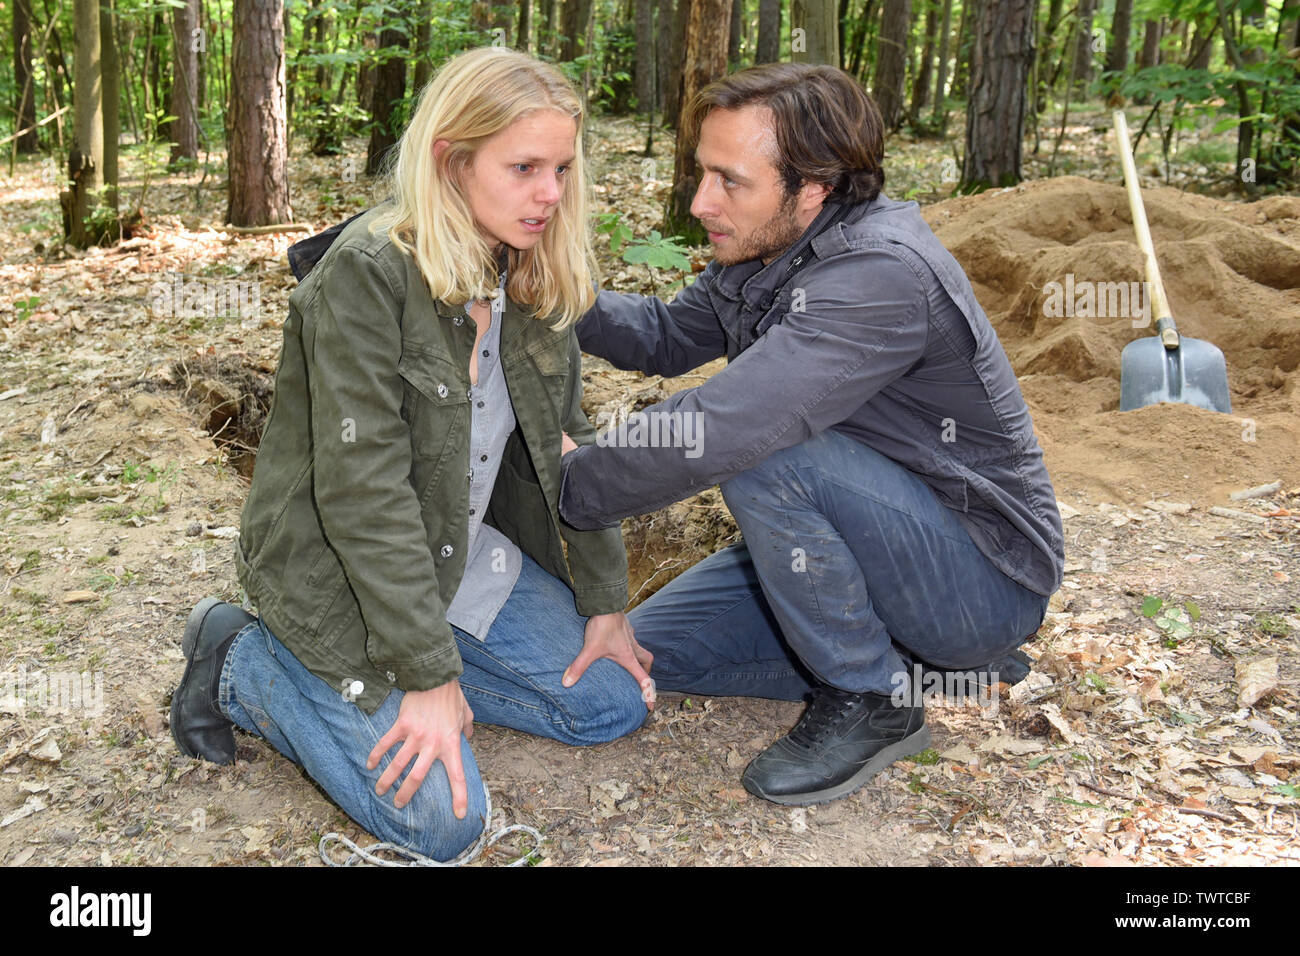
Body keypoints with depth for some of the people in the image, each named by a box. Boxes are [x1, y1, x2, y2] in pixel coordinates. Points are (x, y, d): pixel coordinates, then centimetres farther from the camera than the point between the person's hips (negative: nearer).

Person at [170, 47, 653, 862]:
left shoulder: (533, 278, -1)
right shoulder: (367, 274, -25)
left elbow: (567, 444, 5)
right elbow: (362, 490, -27)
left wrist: (606, 602, 3)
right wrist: (430, 673, -25)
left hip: (467, 557, 8)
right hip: (341, 574, -7)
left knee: (615, 702, 5)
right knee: (441, 821, -13)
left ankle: (379, 682, 13)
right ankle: (245, 665, 6)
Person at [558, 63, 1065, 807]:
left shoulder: (880, 273, -31)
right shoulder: (767, 250, -2)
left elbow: (713, 432, -38)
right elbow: (668, 335, 12)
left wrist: (569, 487, -23)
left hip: (984, 579, -9)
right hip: (884, 536, 9)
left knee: (759, 451, -32)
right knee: (654, 647, 6)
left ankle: (872, 698, -11)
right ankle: (908, 650, 10)